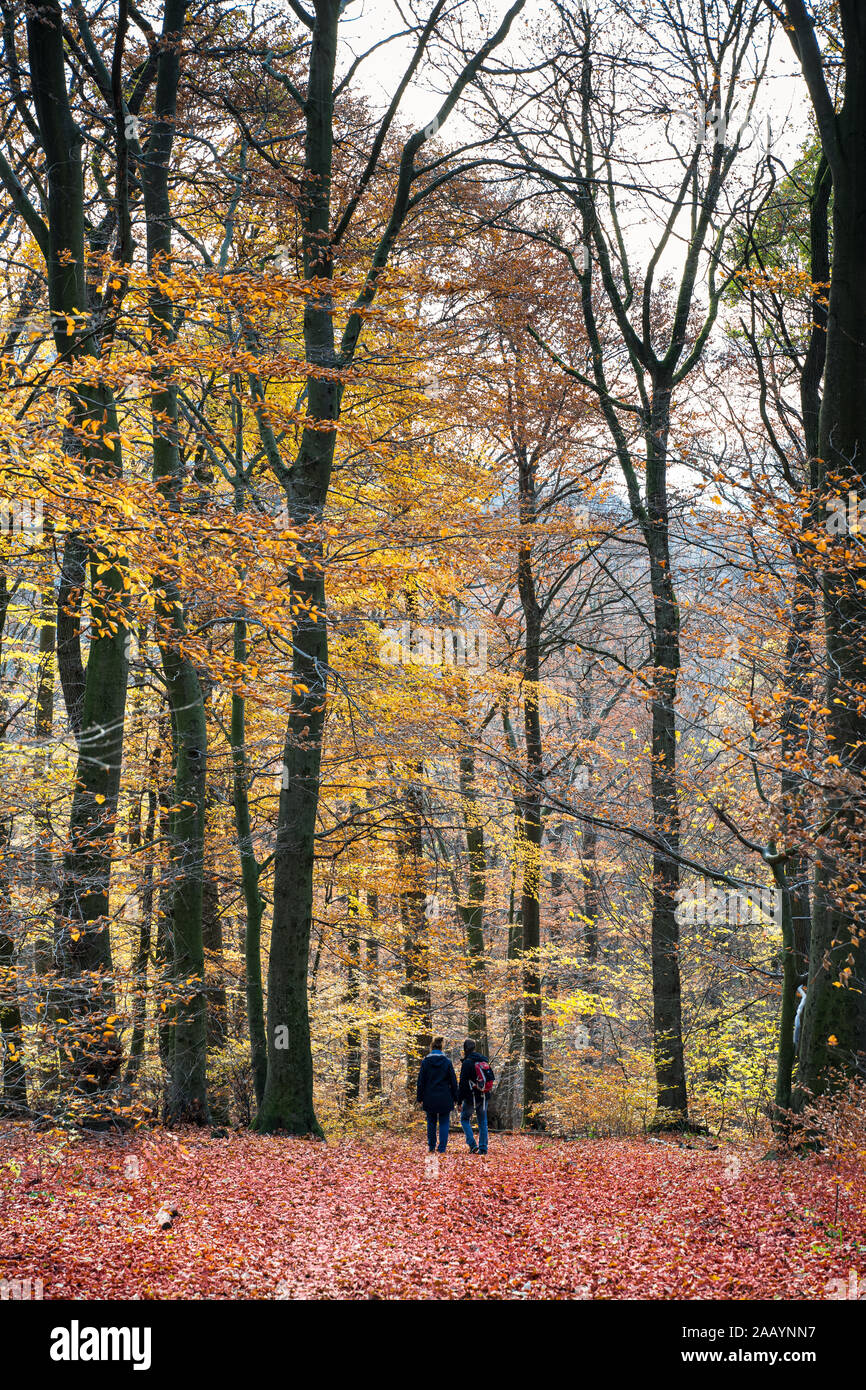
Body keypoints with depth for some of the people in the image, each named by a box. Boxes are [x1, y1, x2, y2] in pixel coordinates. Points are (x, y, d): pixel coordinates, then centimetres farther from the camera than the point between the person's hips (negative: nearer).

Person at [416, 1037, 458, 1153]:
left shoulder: (426, 1061, -2)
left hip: (430, 1098, 1)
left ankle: (431, 1147, 14)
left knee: (431, 1122, 13)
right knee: (444, 1123, 5)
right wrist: (455, 1097, 7)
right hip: (445, 1098, -1)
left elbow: (421, 1081, 1)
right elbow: (453, 1081, 0)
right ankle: (442, 1148, -1)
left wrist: (420, 1098, 7)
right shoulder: (447, 1061, -3)